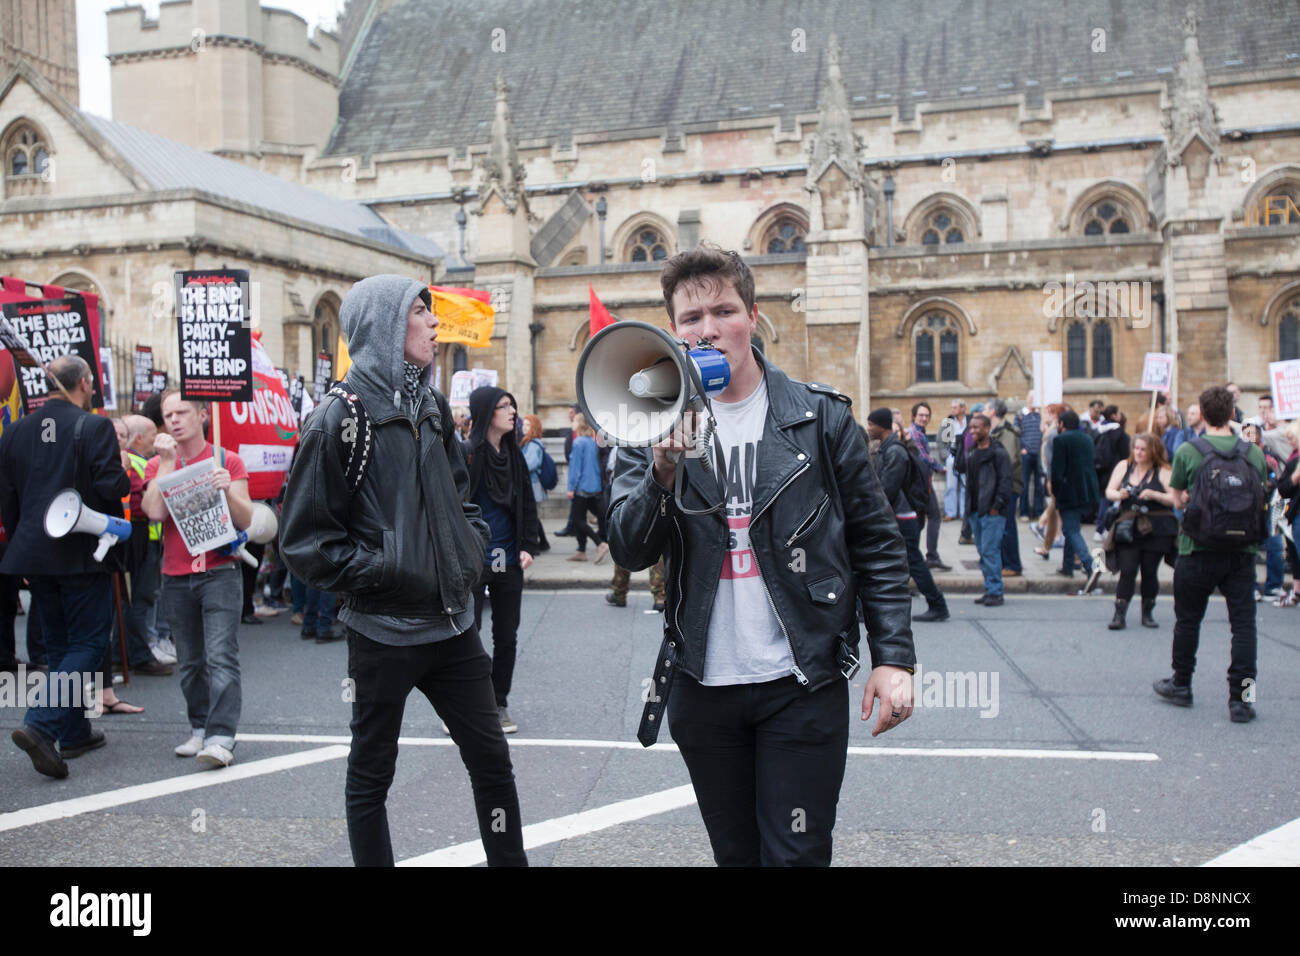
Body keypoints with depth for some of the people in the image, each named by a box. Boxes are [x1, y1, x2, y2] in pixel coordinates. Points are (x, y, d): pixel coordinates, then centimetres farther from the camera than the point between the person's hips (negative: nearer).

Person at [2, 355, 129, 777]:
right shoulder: (95, 427, -12)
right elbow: (112, 488, -19)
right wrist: (126, 472, 3)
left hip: (35, 555, 6)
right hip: (83, 554, -6)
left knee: (58, 644, 16)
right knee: (88, 642, 2)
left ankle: (75, 732, 24)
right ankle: (41, 725, -14)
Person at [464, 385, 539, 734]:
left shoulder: (515, 456, 8)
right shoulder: (467, 454, -11)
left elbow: (528, 505, 14)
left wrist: (527, 546, 4)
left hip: (508, 562, 6)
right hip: (473, 562, -6)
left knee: (507, 637, 10)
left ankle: (499, 705, 22)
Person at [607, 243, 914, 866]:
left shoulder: (820, 418, -1)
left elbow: (877, 544, 1)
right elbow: (630, 552, -7)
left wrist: (893, 656, -6)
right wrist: (664, 471, -24)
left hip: (802, 685, -2)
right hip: (702, 690, 3)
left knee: (797, 855, -1)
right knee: (735, 854, 17)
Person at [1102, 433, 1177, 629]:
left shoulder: (1163, 472, 1)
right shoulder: (1123, 466, 10)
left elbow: (1175, 499, -6)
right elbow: (1109, 491, 10)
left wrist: (1154, 495, -21)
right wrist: (1119, 494, -12)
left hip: (1156, 531, -1)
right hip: (1128, 530, 1)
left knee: (1150, 572, 4)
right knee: (1127, 571, -7)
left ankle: (1147, 613, 18)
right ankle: (1119, 615, -7)